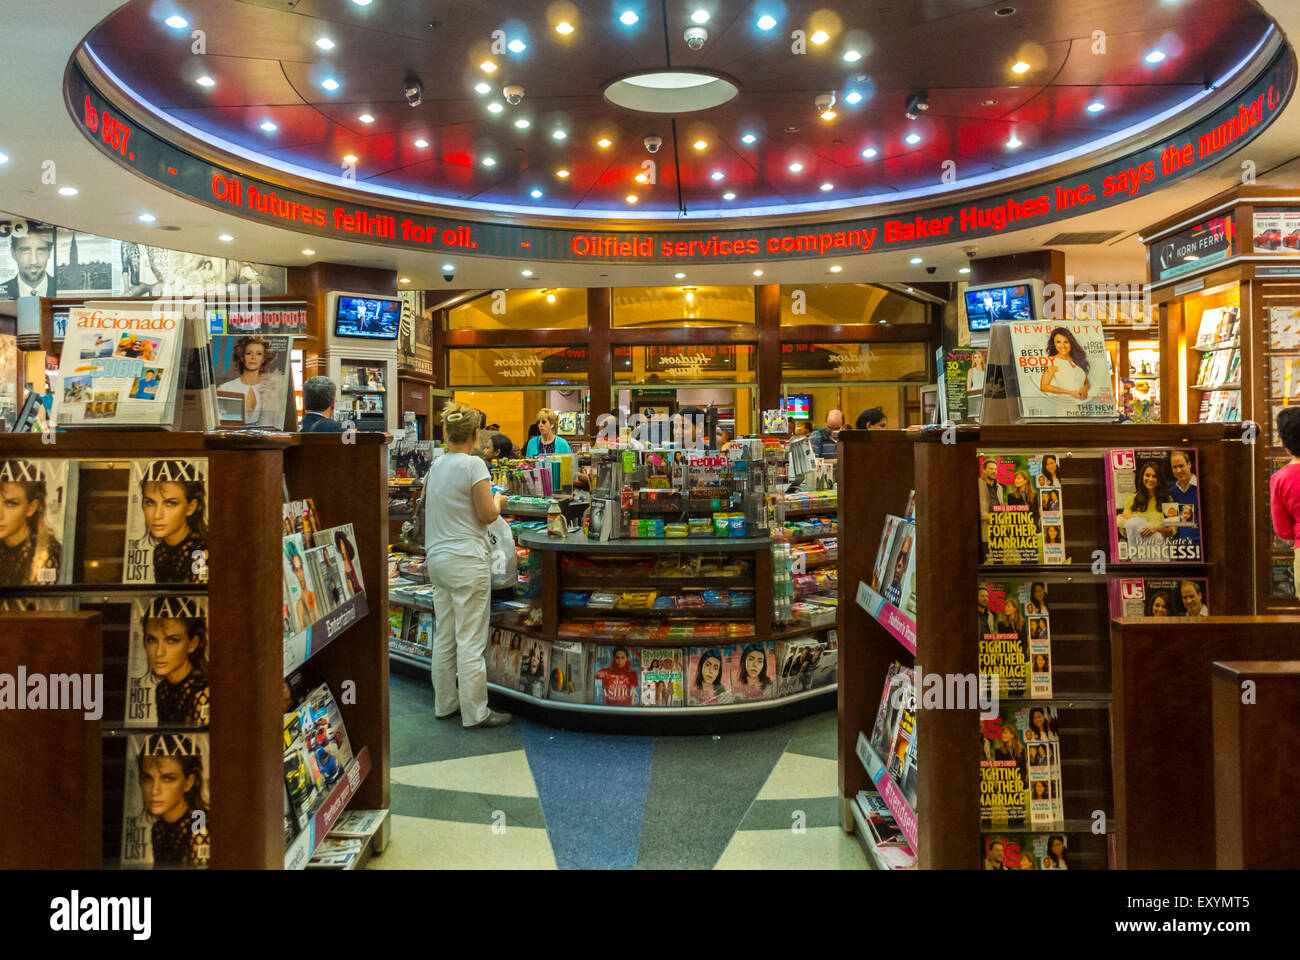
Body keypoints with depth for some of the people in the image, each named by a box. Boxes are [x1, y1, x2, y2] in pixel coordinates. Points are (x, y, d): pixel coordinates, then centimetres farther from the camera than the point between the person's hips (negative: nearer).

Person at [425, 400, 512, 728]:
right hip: (466, 560, -8)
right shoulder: (473, 465, -13)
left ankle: (445, 704, 24)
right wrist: (498, 500, 7)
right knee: (470, 641, -2)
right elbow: (488, 515, -11)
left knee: (444, 637, 14)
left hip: (438, 559, 8)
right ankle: (475, 713, 5)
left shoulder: (435, 466, 9)